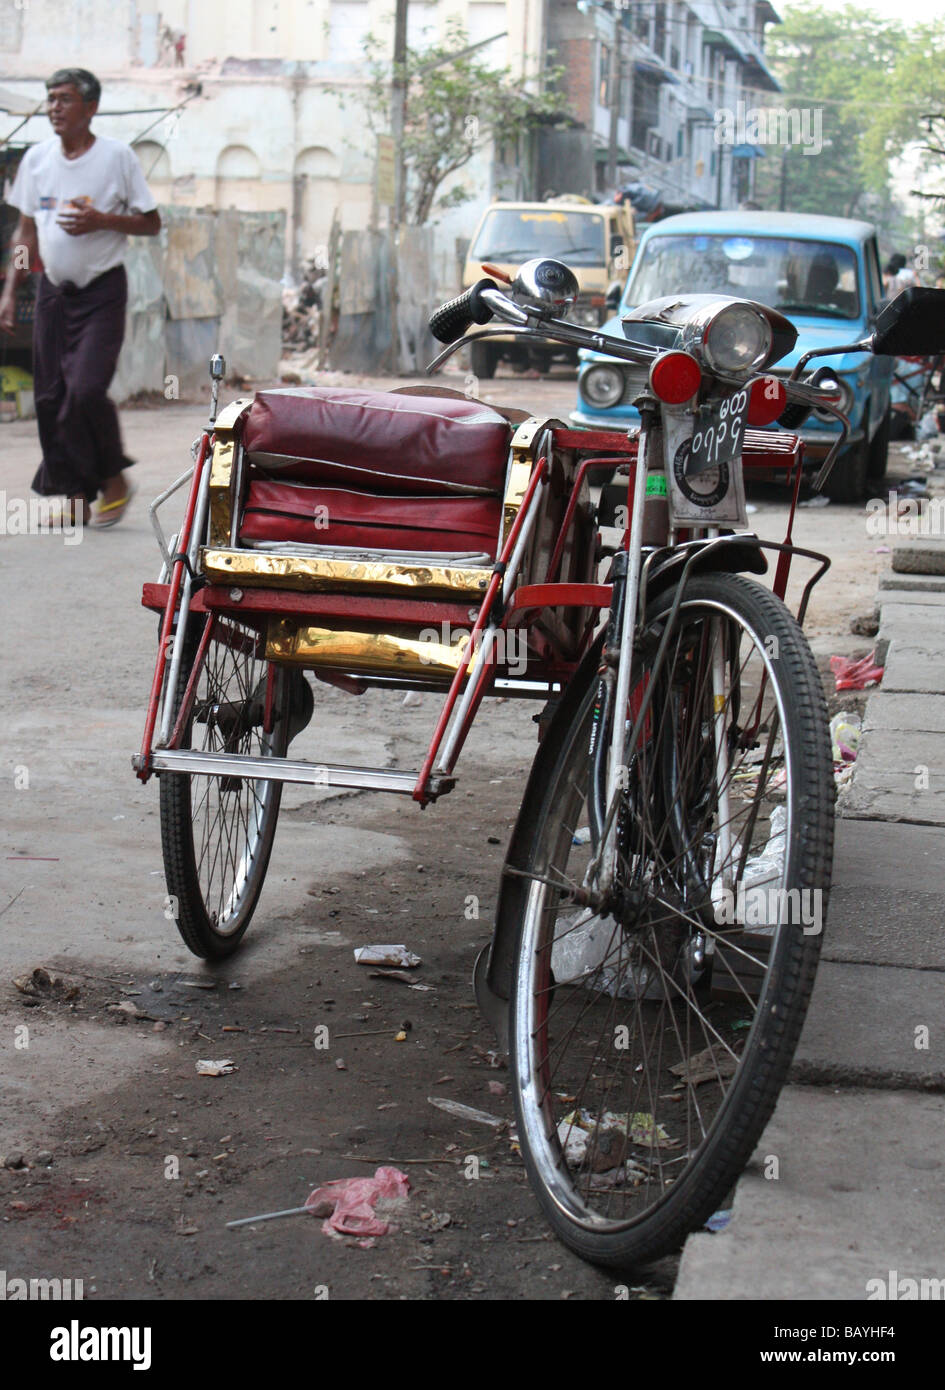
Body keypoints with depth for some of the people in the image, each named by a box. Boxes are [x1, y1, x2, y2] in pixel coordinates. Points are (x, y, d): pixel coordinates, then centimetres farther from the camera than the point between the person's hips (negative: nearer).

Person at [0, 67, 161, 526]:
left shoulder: (117, 156, -6)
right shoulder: (37, 158, 7)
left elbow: (152, 223, -2)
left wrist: (101, 220, -18)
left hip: (102, 288, -5)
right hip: (53, 287, 5)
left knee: (86, 390, -17)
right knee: (49, 396, 2)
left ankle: (113, 479, 4)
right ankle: (75, 495, 13)